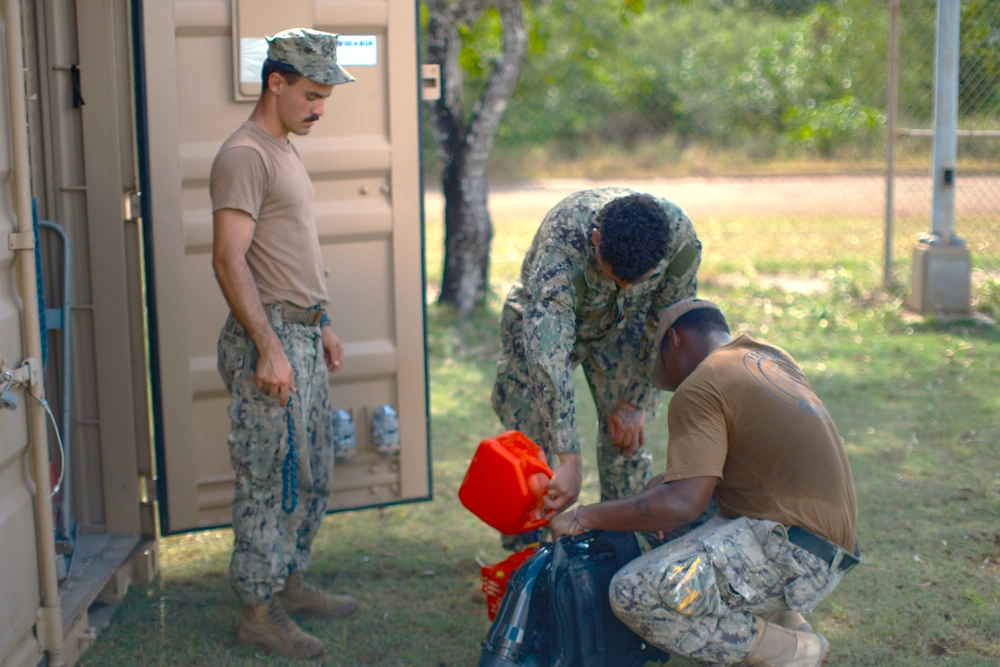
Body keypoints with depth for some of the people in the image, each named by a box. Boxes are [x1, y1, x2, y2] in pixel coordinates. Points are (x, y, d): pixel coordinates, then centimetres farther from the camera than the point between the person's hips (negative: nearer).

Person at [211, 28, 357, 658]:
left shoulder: (286, 152, 17)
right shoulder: (245, 156, -14)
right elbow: (230, 260, -21)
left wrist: (322, 326, 22)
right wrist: (269, 347, -24)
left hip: (302, 334, 10)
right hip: (269, 338, -10)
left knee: (311, 475, 16)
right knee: (270, 478, -3)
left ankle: (289, 581, 29)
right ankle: (259, 610, 6)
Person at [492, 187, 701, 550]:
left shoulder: (681, 237, -33)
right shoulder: (559, 247, -44)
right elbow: (548, 358, -49)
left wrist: (636, 403, -12)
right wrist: (569, 461, -52)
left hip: (623, 325, 3)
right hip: (545, 319, -2)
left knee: (627, 440, -1)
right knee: (529, 436, -8)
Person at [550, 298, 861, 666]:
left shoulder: (699, 389, -11)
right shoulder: (772, 359, 16)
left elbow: (682, 504, -20)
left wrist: (586, 517, -9)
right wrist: (657, 486, 19)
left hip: (791, 550, -10)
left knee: (633, 594, -17)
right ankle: (782, 619, 13)